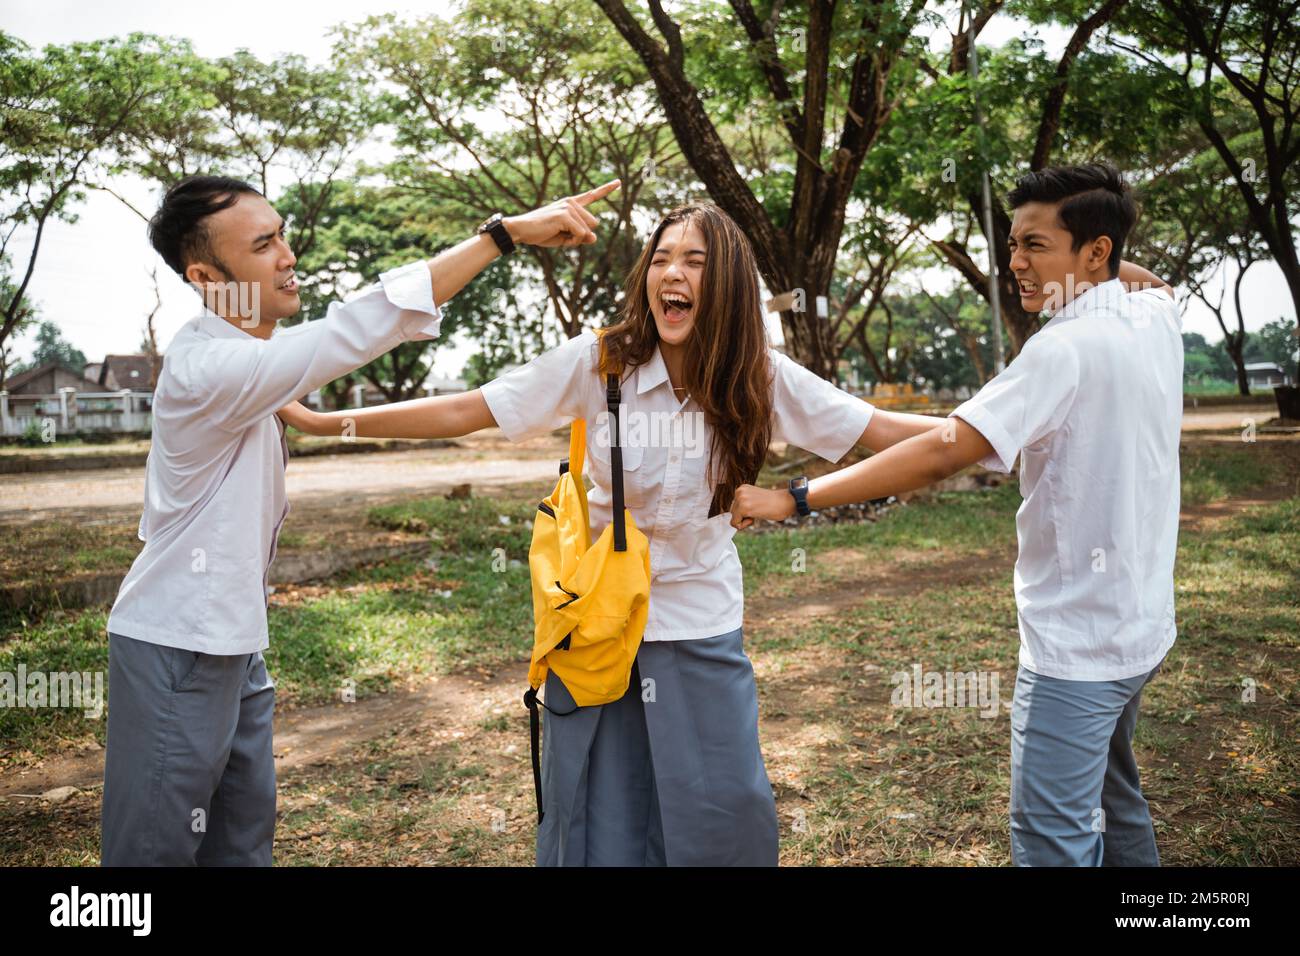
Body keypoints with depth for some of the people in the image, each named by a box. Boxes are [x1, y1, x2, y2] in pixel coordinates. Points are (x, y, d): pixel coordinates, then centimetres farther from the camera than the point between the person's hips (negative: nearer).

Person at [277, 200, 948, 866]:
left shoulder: (760, 380, -7)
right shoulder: (598, 362, -11)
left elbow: (881, 429, -5)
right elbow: (462, 413, -10)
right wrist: (325, 422, -13)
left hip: (703, 630, 1)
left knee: (723, 815, 8)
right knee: (600, 822, 11)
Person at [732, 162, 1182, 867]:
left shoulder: (1067, 347, -23)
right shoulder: (1157, 318, 2)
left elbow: (941, 451, -31)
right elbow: (1149, 279, 29)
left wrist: (791, 500, -29)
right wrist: (1067, 237, 11)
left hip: (1077, 645, -9)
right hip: (1140, 628, 10)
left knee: (1051, 838, 0)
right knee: (1112, 796, 27)